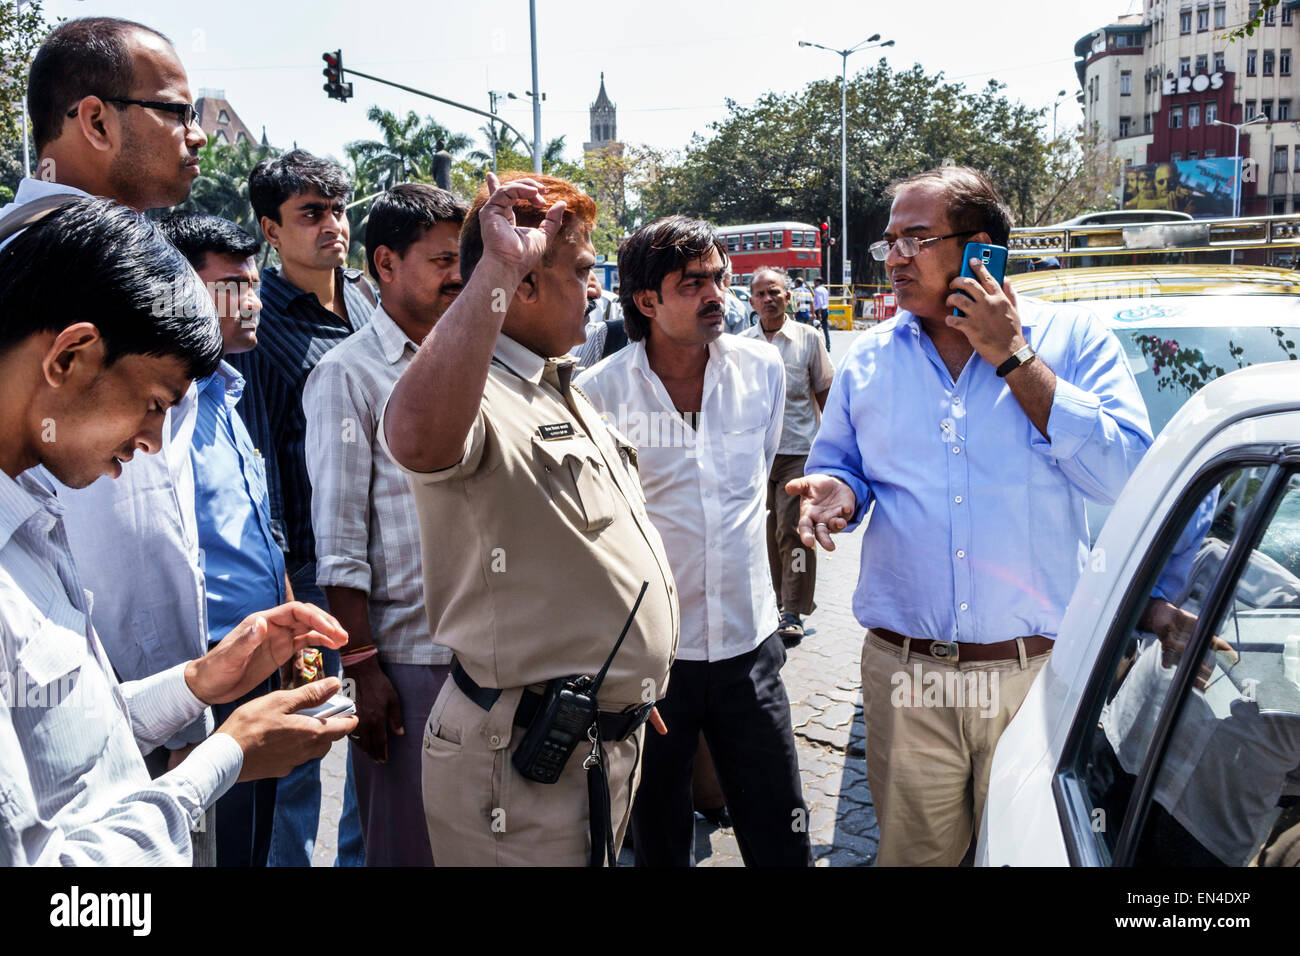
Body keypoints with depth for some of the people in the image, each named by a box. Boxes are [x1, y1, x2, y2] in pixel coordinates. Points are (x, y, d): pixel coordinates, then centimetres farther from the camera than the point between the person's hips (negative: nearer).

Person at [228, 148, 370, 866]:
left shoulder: (369, 301, 10)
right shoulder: (255, 324, -8)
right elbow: (256, 457, -11)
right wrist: (281, 574, -14)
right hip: (310, 561, -6)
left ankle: (363, 850, 35)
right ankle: (290, 856, 25)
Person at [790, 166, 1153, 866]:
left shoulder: (1073, 338, -2)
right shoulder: (869, 357, 7)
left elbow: (1124, 474, -14)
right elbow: (839, 469, 14)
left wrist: (1013, 358, -14)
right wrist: (835, 494, -11)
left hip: (1039, 675, -1)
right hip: (903, 673, 2)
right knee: (912, 851, 15)